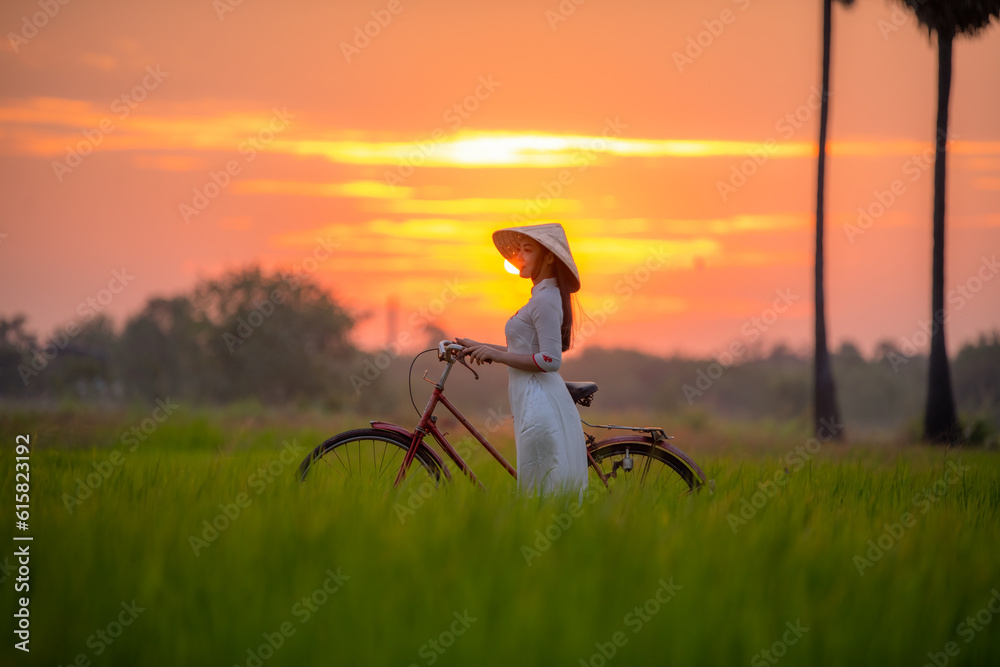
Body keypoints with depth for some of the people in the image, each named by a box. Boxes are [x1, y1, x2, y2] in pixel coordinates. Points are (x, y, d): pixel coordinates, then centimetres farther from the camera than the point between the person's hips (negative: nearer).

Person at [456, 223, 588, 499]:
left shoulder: (545, 300, -14)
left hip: (539, 403, -10)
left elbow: (550, 361, -20)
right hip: (539, 401, 10)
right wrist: (478, 347, 19)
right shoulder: (543, 296, 18)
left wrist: (496, 355, -15)